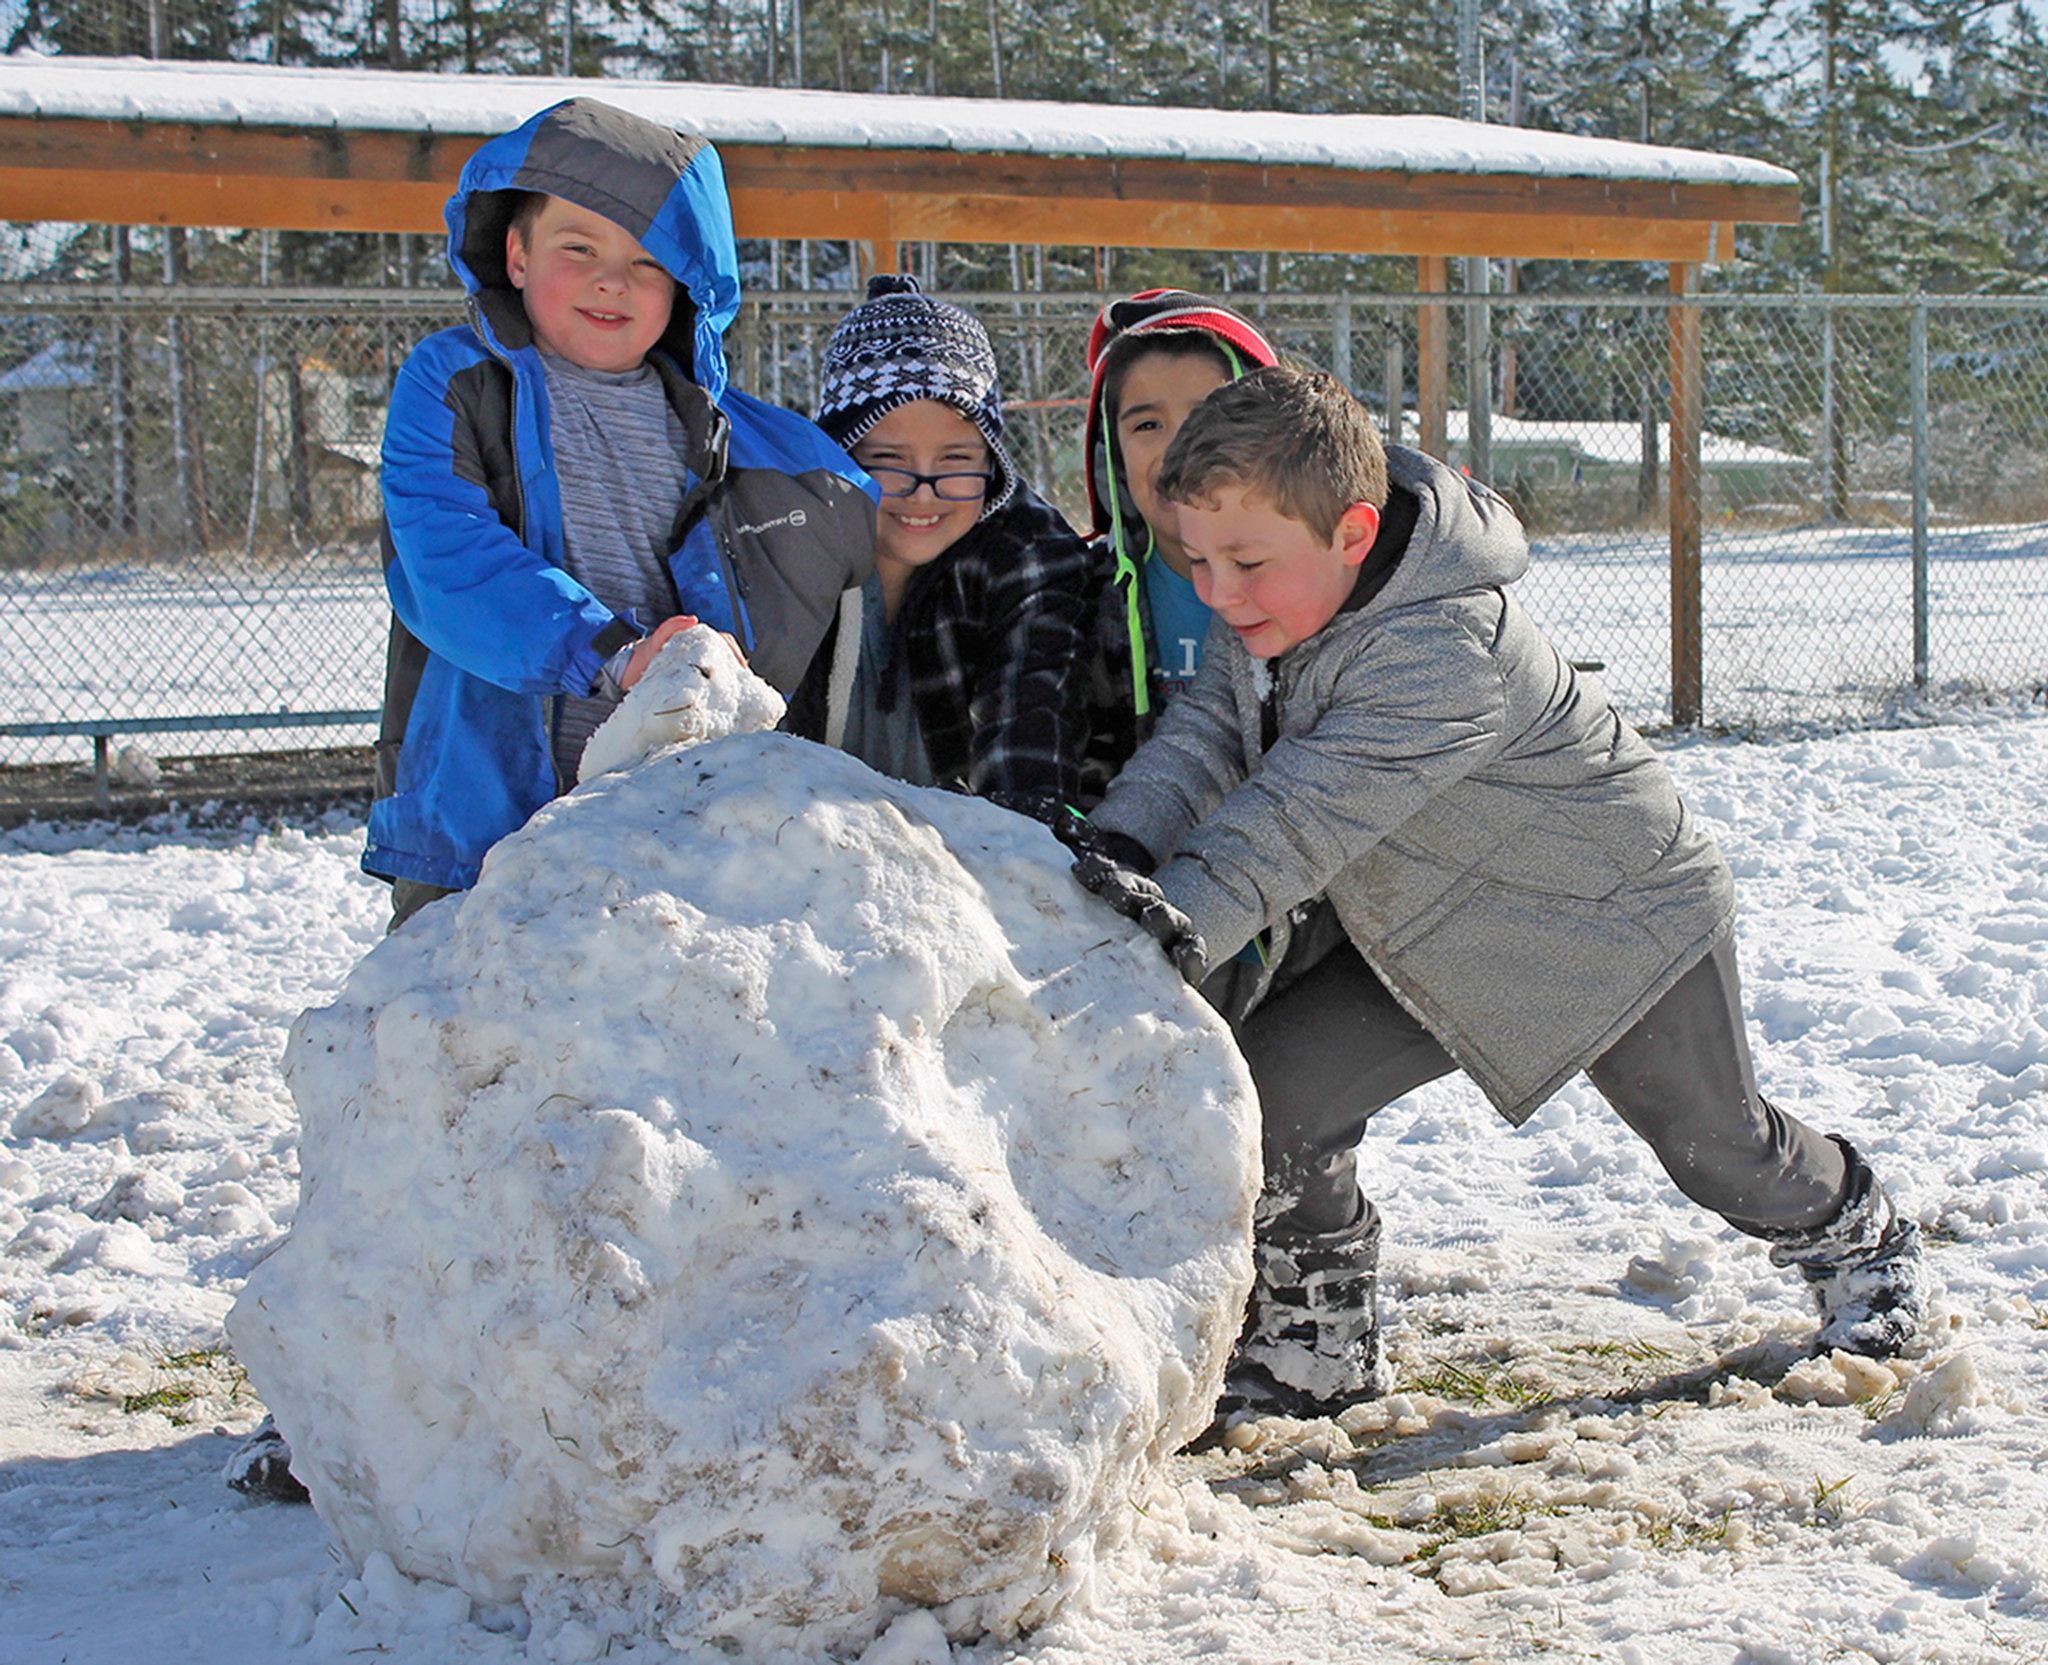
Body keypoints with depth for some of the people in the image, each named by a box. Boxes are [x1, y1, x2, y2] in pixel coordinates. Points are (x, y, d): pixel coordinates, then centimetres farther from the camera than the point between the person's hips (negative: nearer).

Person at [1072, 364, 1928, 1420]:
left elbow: (1299, 816, -46)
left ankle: (1857, 1235, 48)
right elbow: (1206, 734, -19)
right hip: (1433, 934, 6)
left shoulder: (1445, 645, -40)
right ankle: (1317, 1354, 4)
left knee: (1720, 1152, 15)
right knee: (1275, 1088, -12)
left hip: (1624, 922, -6)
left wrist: (1176, 920, -55)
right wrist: (1124, 847, -39)